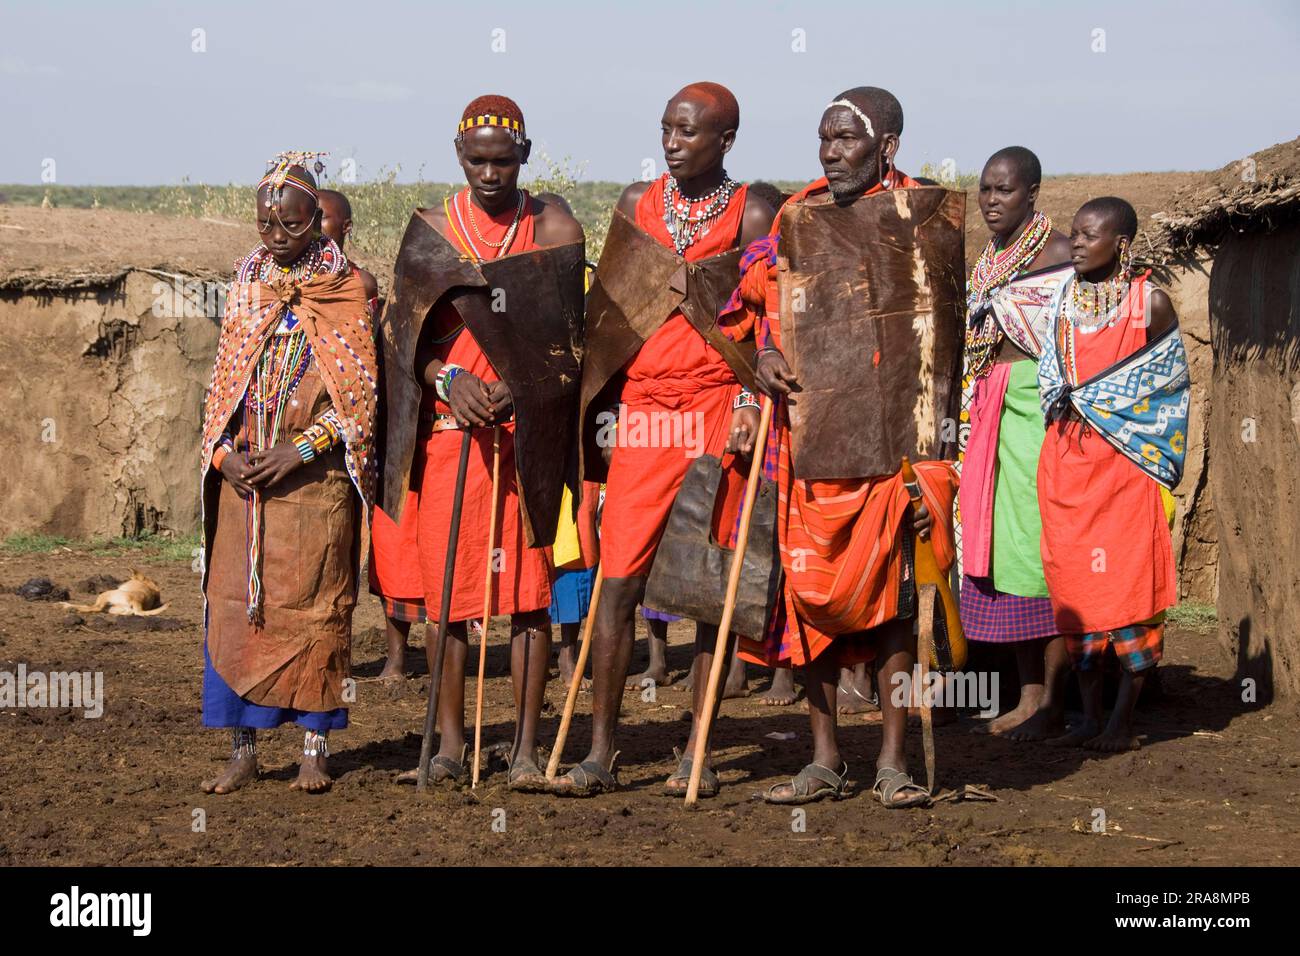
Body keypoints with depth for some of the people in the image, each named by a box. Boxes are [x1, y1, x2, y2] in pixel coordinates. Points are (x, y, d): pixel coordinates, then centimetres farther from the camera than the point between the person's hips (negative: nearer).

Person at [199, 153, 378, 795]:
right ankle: (243, 749, 6)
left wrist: (298, 452, -14)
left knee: (314, 608, -2)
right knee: (234, 603, 0)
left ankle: (315, 748, 5)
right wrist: (222, 451, -2)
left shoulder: (347, 289, -1)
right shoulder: (247, 282, 12)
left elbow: (358, 390, -6)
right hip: (242, 475, 4)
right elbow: (224, 377, 13)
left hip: (313, 477, -4)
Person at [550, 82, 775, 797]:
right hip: (643, 410, 2)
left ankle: (697, 752, 8)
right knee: (619, 581, -4)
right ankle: (600, 753, -1)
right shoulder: (636, 204, 12)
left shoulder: (750, 217, 3)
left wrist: (749, 401, -15)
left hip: (717, 411, -2)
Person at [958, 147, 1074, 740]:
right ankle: (1029, 693, 12)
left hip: (1038, 403, -8)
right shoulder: (990, 259, 18)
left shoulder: (1056, 252, -7)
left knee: (1040, 542, -9)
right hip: (992, 411, 8)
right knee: (1002, 542, 7)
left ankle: (1053, 700, -7)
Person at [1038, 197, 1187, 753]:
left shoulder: (1150, 303, -2)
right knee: (1073, 580, 3)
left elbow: (1165, 373, -1)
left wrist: (1085, 395, -2)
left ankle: (1123, 721, 0)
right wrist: (1064, 399, -2)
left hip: (1127, 459, -4)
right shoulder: (1063, 300, 11)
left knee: (1129, 581, -6)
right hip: (1067, 457, 5)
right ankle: (1089, 717, 10)